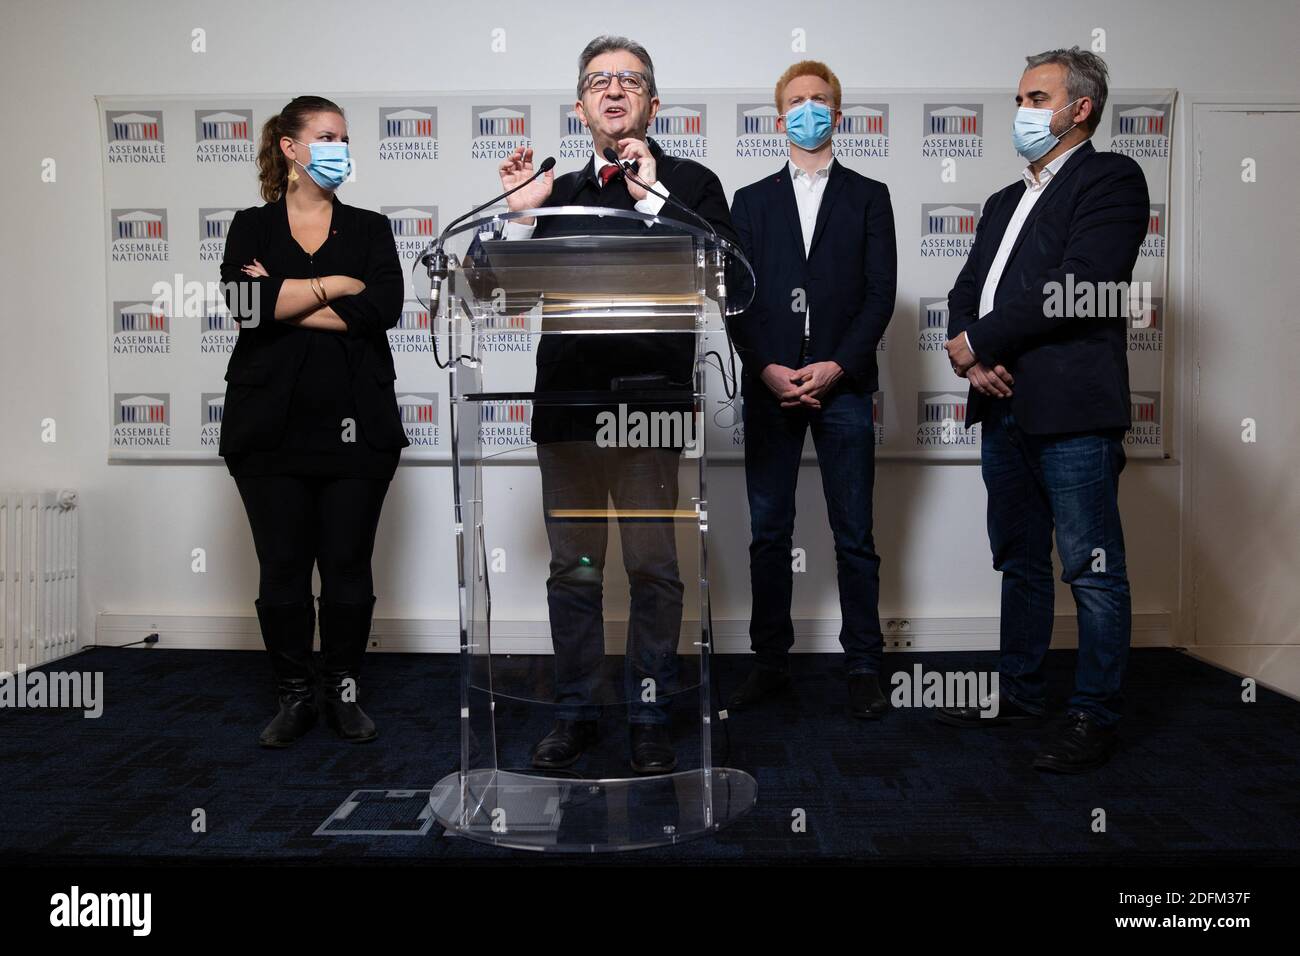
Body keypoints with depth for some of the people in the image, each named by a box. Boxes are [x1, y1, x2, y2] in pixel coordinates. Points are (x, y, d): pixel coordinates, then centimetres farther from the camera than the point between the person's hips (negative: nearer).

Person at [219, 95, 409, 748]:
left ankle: (343, 694, 19)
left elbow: (385, 307, -9)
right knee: (282, 568, 5)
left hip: (355, 425, 0)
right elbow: (246, 303, -10)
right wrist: (335, 287, -7)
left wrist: (285, 302, -8)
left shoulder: (369, 229, 11)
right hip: (272, 425, 0)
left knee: (348, 567, 4)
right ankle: (294, 698, 19)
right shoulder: (252, 227, 10)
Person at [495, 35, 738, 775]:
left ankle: (651, 716, 15)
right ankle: (577, 713, 22)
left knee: (653, 567, 1)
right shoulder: (558, 193, 17)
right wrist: (520, 214, 2)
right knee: (573, 568, 9)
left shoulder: (690, 182, 6)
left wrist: (652, 196, -11)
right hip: (566, 399, 4)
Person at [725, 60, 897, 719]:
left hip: (844, 386, -1)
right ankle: (770, 662, 16)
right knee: (768, 534, 5)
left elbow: (880, 294, 2)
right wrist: (766, 368, -8)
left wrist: (837, 366, -10)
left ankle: (863, 667, 11)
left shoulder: (869, 197, 11)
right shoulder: (751, 201, 14)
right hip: (767, 386, 2)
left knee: (855, 538, 2)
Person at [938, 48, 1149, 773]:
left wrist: (978, 343, -10)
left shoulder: (1112, 179, -2)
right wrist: (973, 357, -4)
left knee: (1094, 572, -1)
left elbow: (1076, 286, -15)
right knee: (1020, 565, 15)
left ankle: (1095, 718, 9)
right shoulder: (1006, 202, 24)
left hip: (1073, 413, -8)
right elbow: (967, 291, 17)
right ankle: (1021, 695, 26)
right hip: (1005, 409, 8)